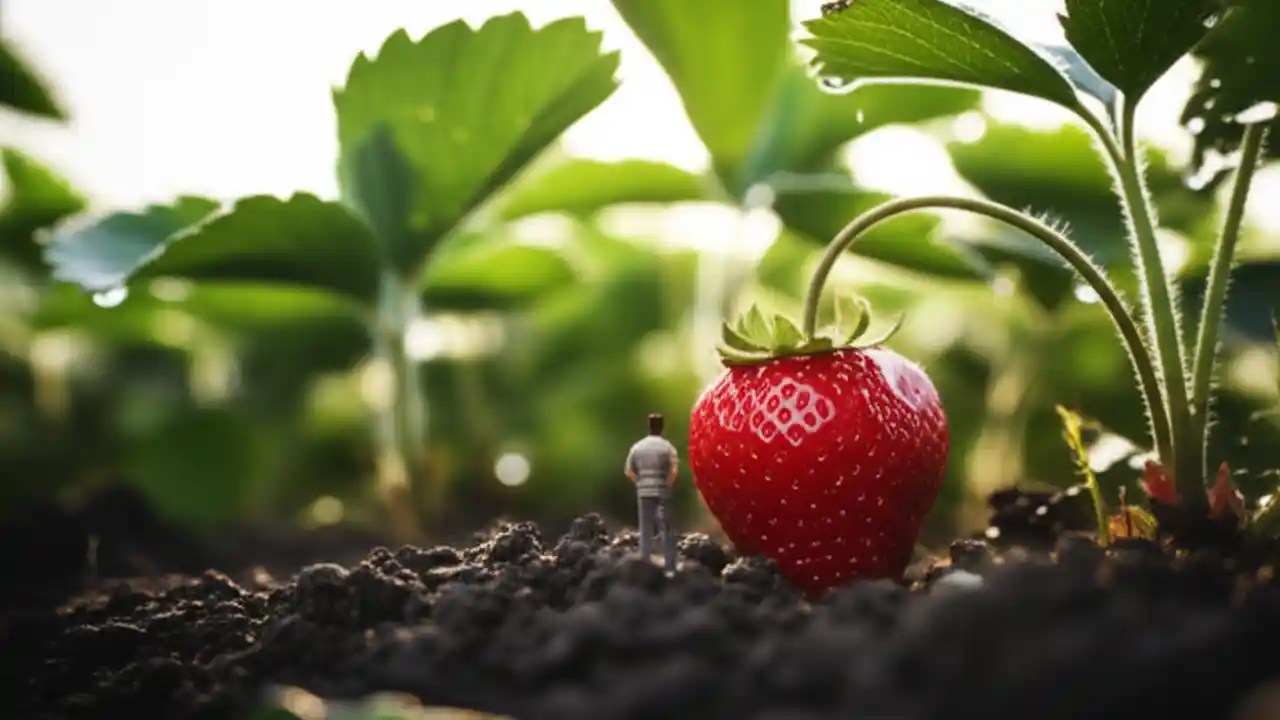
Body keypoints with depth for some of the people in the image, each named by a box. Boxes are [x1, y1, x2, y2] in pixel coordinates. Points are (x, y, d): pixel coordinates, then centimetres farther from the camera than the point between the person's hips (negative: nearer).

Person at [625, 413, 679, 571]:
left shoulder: (637, 447, 7)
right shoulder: (667, 447, -4)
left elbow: (629, 471, 7)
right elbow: (674, 469, -15)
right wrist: (669, 484, -2)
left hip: (644, 493, 3)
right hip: (663, 493, -3)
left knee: (645, 530, 10)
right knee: (667, 530, 2)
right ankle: (670, 567, 0)